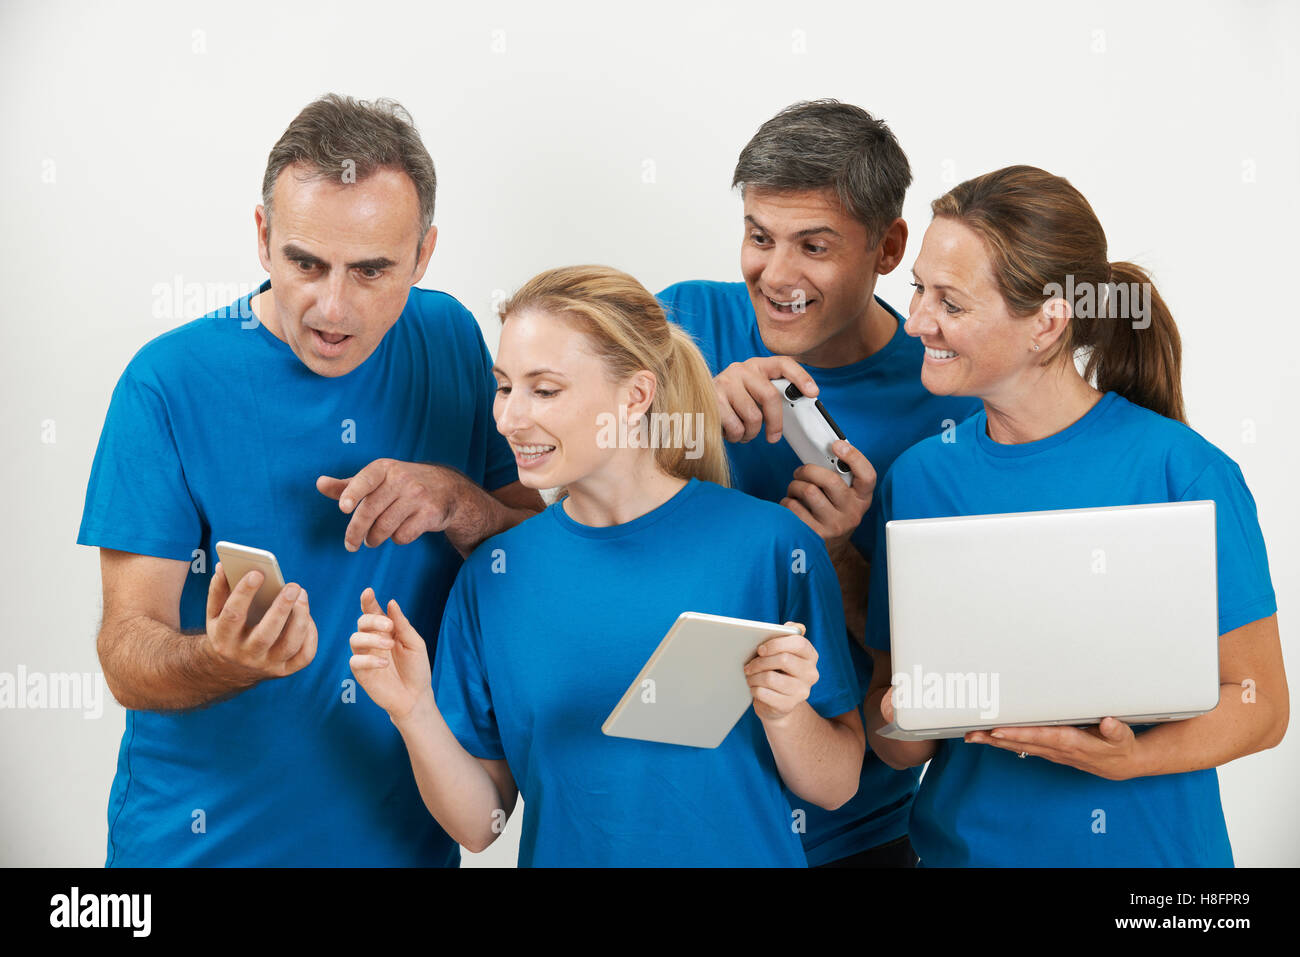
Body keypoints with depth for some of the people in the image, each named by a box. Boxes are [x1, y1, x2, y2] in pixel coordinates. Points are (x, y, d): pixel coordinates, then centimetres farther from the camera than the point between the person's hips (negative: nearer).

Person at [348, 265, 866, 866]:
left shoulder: (772, 547, -8)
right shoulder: (491, 576, -1)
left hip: (745, 853, -1)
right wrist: (413, 711, -13)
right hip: (562, 855, 1)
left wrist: (783, 714, -20)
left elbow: (836, 789, -3)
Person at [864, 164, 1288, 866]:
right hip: (962, 842, 3)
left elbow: (1260, 704, -11)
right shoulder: (917, 478, -4)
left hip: (1144, 843, -3)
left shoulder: (1183, 473, -15)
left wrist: (1126, 759, -26)